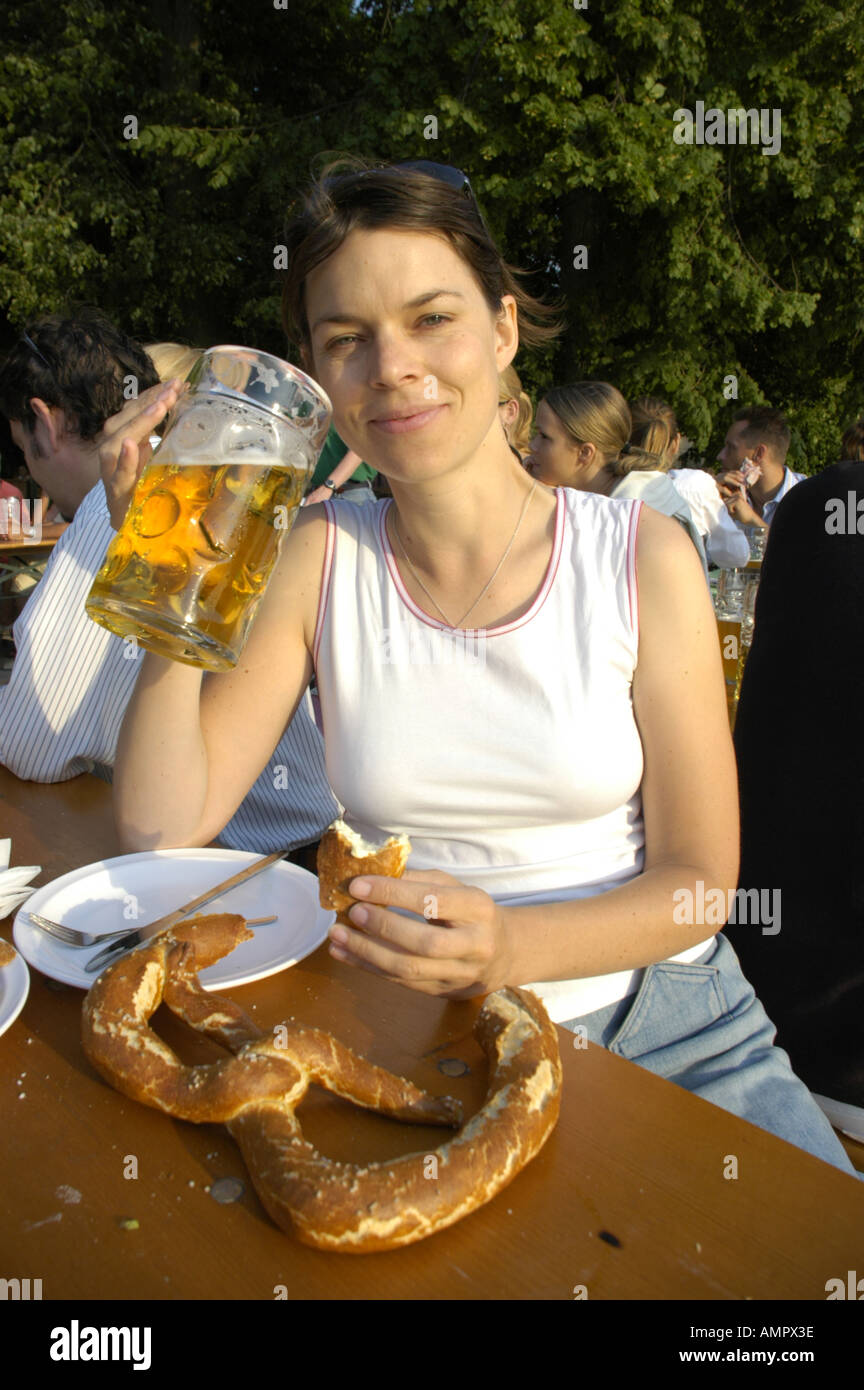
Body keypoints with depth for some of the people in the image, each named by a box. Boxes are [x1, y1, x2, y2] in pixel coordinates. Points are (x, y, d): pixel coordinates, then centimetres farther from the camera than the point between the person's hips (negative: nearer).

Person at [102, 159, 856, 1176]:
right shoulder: (318, 559, -3)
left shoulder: (642, 557, -7)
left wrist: (506, 947, -23)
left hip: (670, 1026, 0)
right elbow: (162, 832, -8)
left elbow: (699, 879, -5)